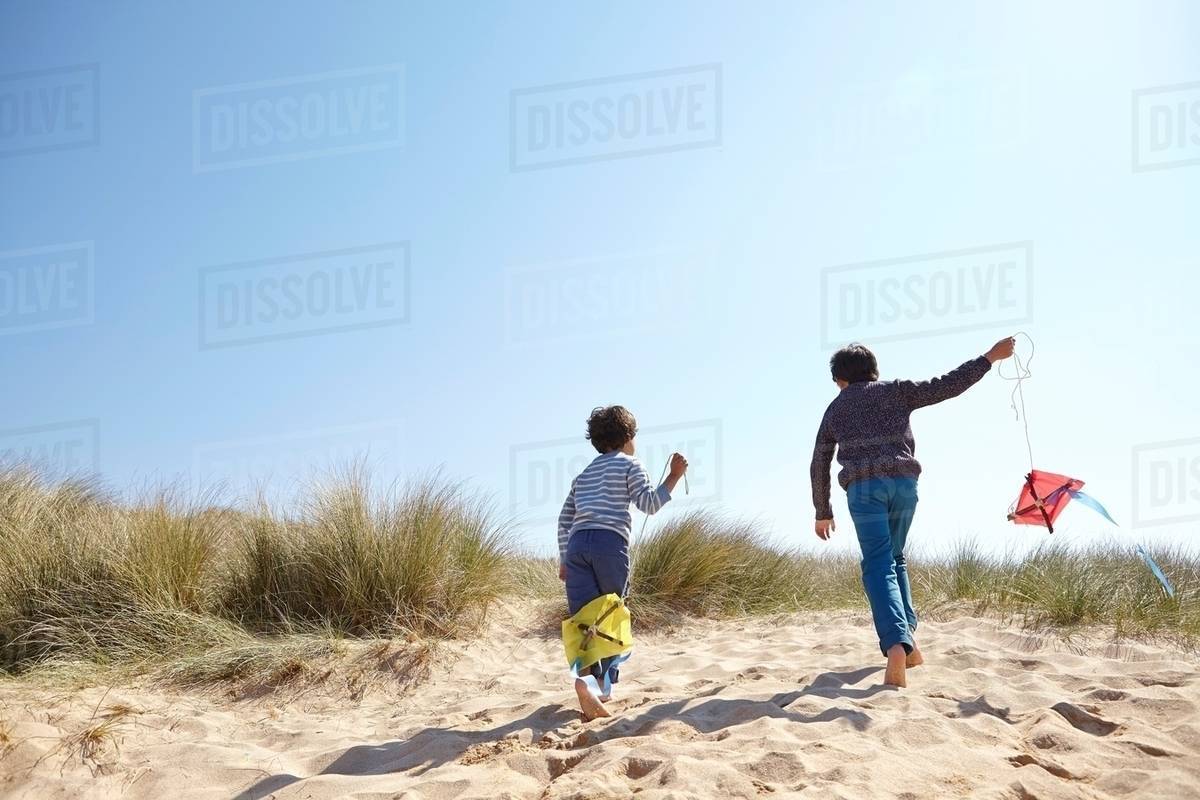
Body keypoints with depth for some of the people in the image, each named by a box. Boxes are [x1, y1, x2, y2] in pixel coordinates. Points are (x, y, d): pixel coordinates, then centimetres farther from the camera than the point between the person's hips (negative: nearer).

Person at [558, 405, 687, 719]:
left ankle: (584, 677, -30)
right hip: (610, 542, -4)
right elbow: (650, 503, -2)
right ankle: (603, 683, 5)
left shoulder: (584, 474, 28)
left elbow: (565, 519, 24)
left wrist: (565, 560, 26)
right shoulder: (629, 465, 11)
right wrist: (674, 475, 5)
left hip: (577, 544, 4)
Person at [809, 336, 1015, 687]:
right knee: (894, 557, 22)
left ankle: (896, 644, -33)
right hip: (903, 483, 1)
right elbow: (947, 386, 10)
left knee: (879, 565, -10)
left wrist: (823, 513, 35)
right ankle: (906, 637, 13)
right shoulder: (896, 391, 19)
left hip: (863, 487, -1)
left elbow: (819, 466, 25)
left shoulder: (835, 409, 23)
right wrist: (990, 357, 17)